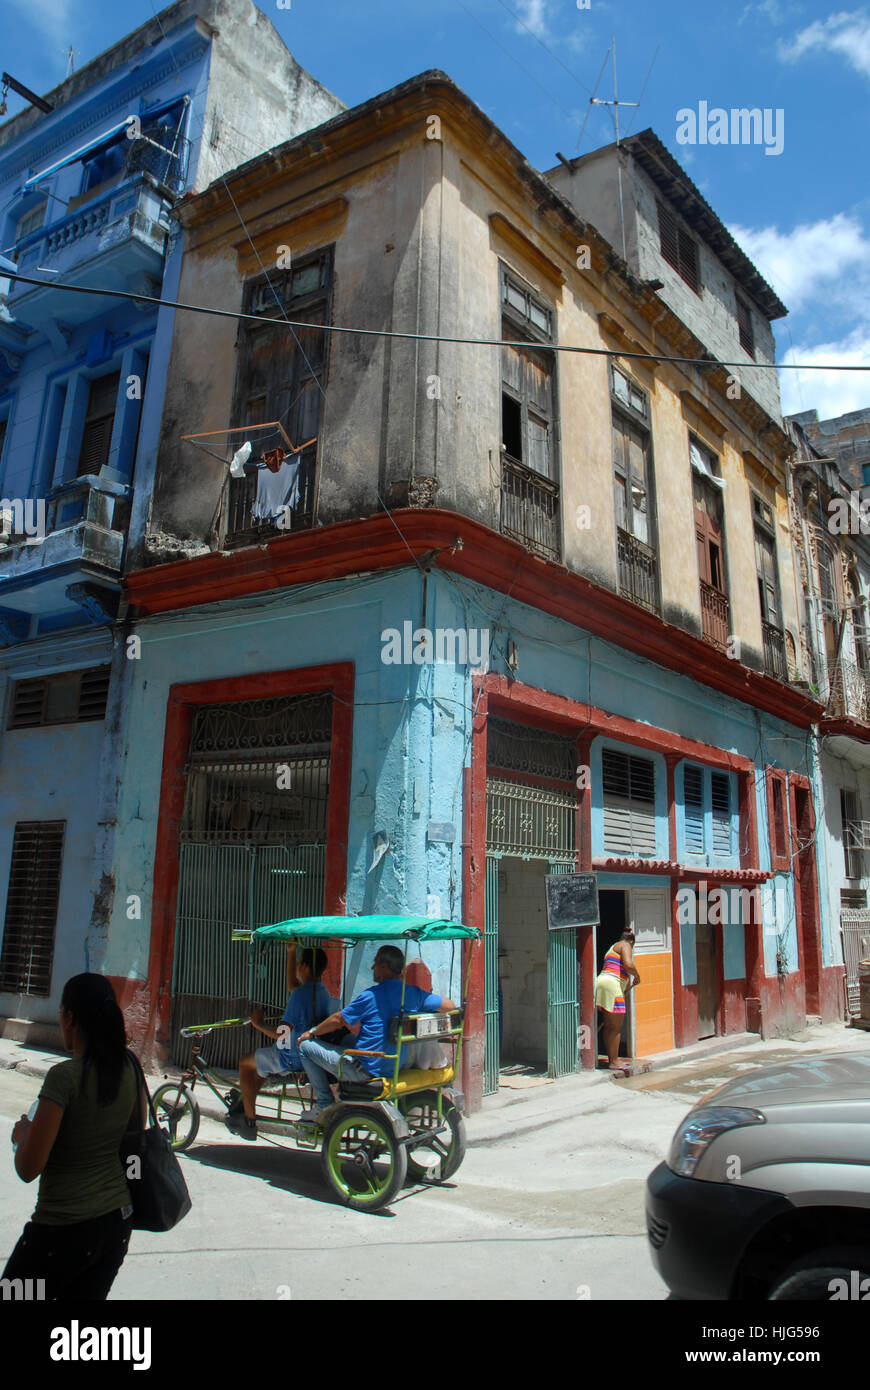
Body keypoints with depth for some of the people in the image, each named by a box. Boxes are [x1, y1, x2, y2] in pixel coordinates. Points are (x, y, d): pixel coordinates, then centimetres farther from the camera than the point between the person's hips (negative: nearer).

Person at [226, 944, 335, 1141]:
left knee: (245, 1063, 13)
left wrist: (259, 1024, -8)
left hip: (292, 1060, -9)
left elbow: (281, 1034, -26)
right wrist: (291, 953, 17)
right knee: (263, 1059, 31)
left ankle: (249, 1123, 19)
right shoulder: (323, 991, 3)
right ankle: (240, 1107, 40)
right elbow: (291, 985, 21)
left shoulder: (301, 994, -25)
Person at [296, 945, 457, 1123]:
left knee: (305, 1045, 4)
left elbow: (337, 1021, -8)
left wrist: (311, 1033, 9)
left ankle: (324, 1106, 6)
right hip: (396, 1068, 7)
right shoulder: (414, 993, -4)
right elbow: (450, 1006, 4)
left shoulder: (371, 996, -20)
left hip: (366, 1072, -7)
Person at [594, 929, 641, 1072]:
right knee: (616, 1027, -4)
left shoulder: (613, 948, 27)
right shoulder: (625, 945, 0)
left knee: (609, 1026, 15)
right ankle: (614, 1061, -1)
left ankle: (611, 1058, 21)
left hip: (602, 983, 10)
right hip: (612, 986, -10)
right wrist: (637, 976, 0)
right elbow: (629, 965, -18)